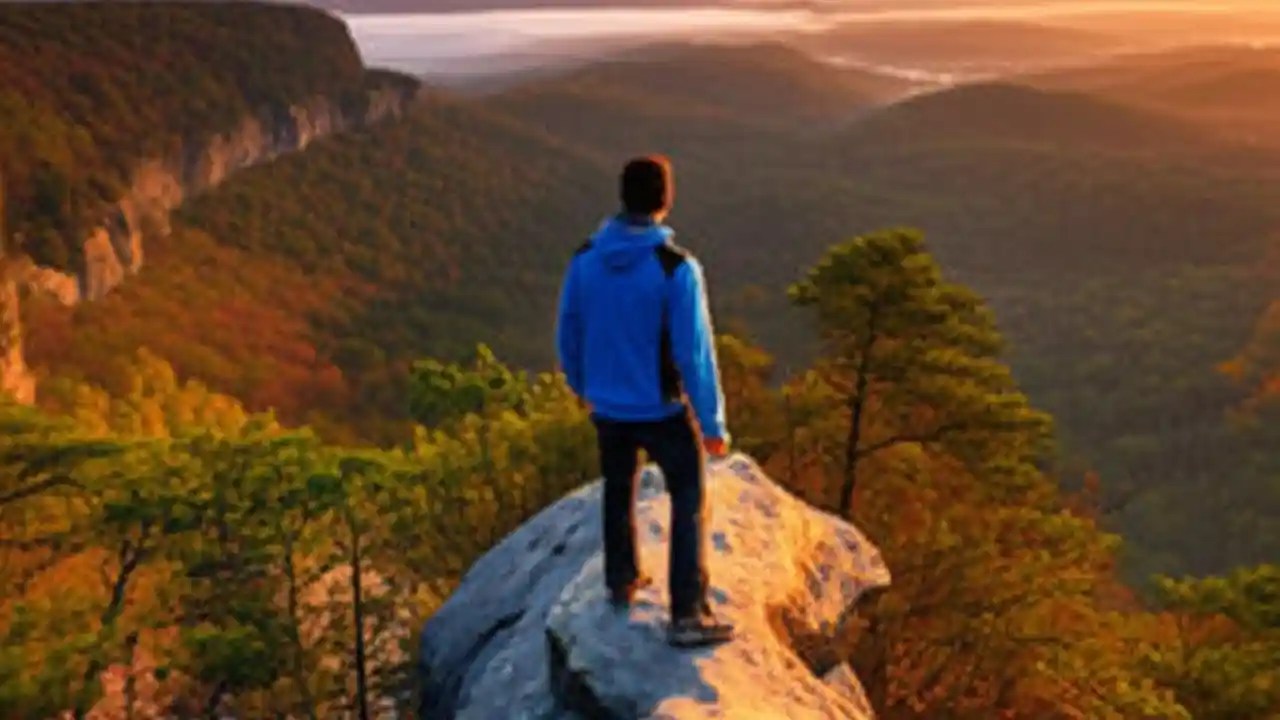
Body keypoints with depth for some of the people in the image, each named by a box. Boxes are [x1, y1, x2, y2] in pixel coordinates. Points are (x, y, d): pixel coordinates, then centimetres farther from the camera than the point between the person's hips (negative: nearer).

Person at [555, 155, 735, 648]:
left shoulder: (586, 258, -8)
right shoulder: (676, 268, -23)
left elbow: (568, 330, 5)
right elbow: (695, 351, -21)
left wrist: (581, 383, 23)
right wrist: (713, 423, -13)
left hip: (607, 405, 5)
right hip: (662, 409, -4)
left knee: (618, 491, 25)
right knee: (688, 503, 10)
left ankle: (621, 582, 43)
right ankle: (688, 616, 9)